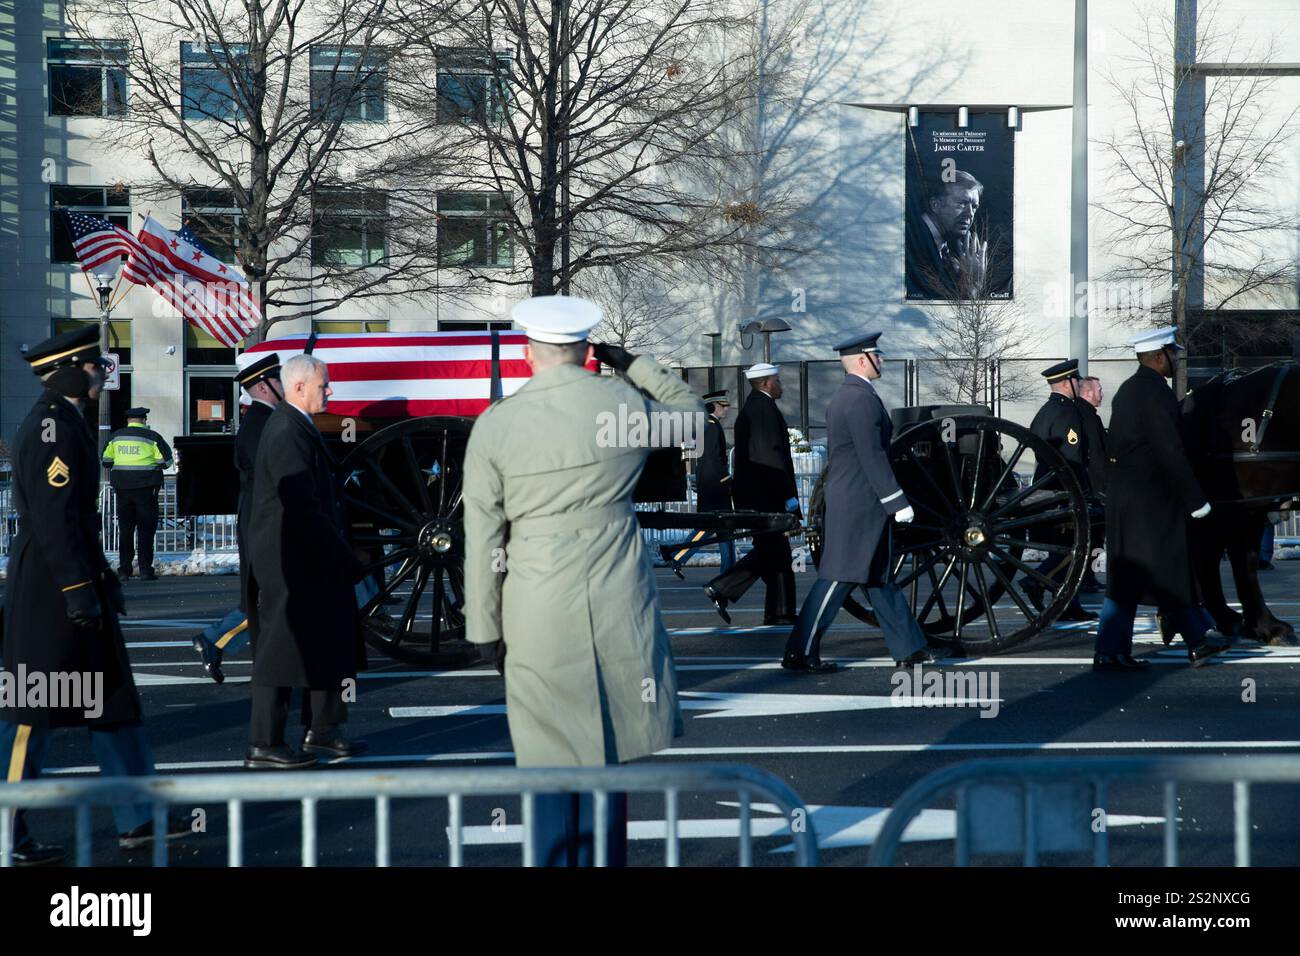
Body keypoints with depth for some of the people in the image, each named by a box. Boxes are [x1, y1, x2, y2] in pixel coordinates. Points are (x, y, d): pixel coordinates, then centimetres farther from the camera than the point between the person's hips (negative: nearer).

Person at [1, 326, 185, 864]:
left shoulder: (63, 423, 17)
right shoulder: (51, 426, -15)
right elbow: (53, 515, -22)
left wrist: (102, 577, 22)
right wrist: (79, 589, -23)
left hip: (75, 583, 11)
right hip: (52, 586, -11)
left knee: (111, 700, 12)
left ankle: (137, 820, 17)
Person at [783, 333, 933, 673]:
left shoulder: (841, 398, 16)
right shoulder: (861, 399, -17)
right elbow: (872, 457, -21)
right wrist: (898, 502, -18)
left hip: (846, 499, 11)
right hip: (861, 503, -11)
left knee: (881, 575, 13)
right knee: (839, 577, -7)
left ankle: (908, 648, 18)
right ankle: (800, 654, -5)